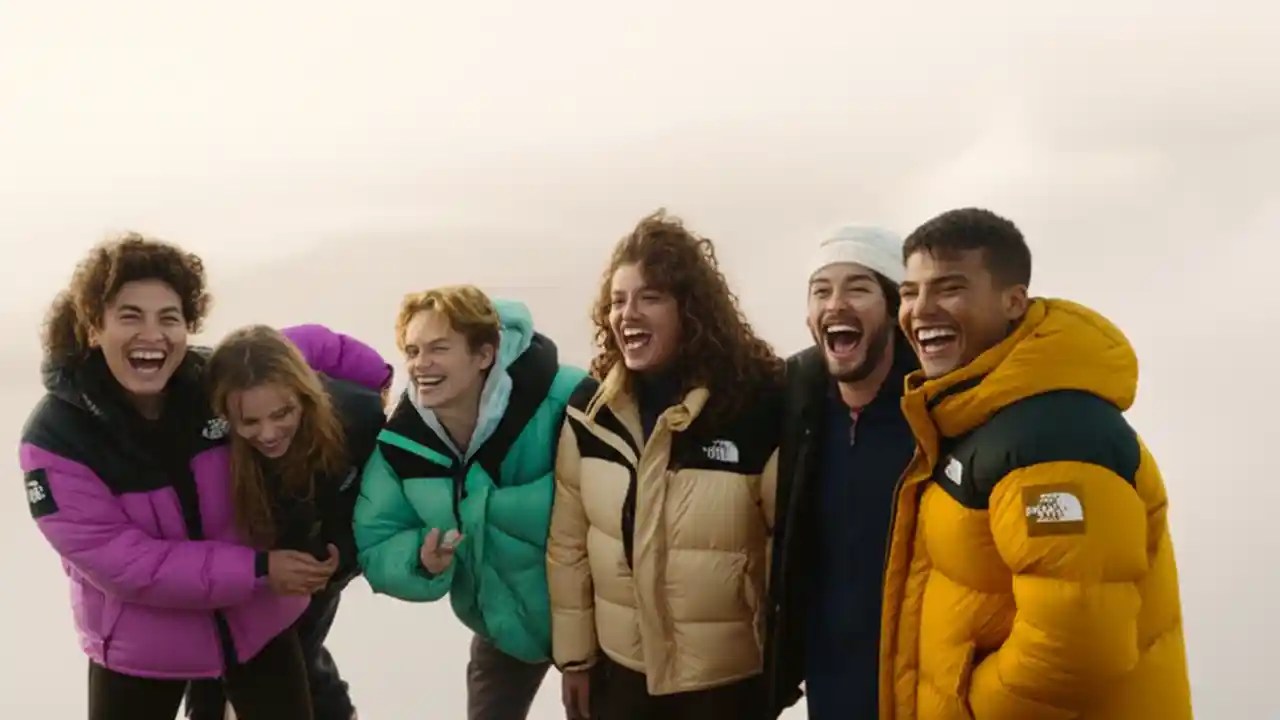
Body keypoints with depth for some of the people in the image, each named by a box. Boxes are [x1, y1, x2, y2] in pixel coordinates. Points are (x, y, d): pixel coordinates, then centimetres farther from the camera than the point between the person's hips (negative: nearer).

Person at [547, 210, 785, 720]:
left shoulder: (758, 404, -17)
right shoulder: (590, 410, -4)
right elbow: (568, 544, 3)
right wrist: (573, 655, 5)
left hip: (728, 676, -3)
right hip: (619, 667, 4)